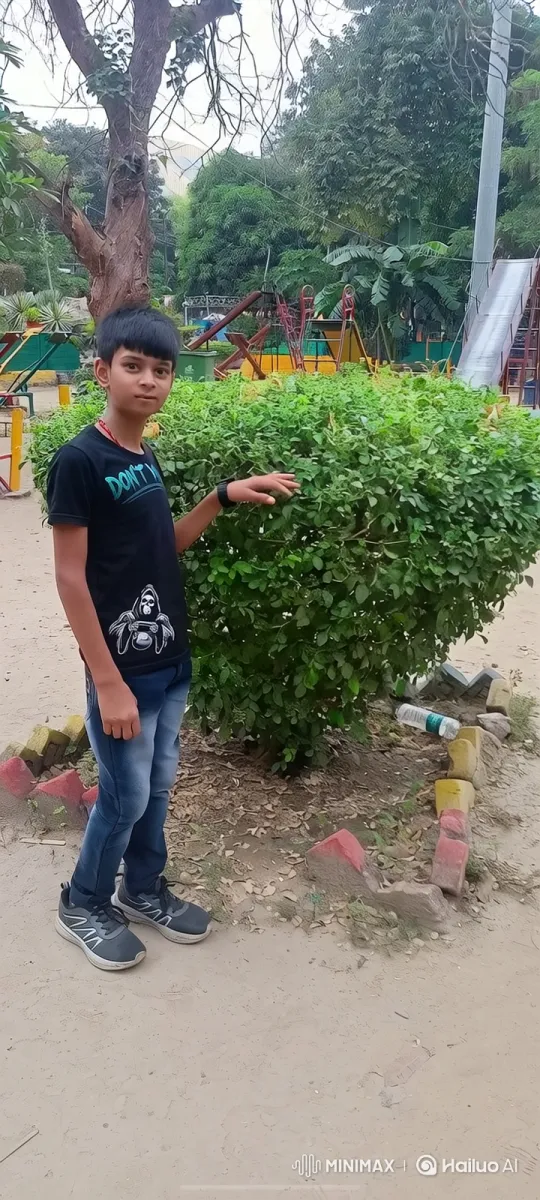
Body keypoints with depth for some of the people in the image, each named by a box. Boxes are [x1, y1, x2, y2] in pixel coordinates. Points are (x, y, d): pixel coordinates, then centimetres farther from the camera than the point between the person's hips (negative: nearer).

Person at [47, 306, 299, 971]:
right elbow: (70, 579, -18)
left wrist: (225, 496, 6)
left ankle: (142, 891, 38)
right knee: (125, 795, 6)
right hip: (123, 666, -8)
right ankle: (81, 904, 28)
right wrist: (108, 683, -20)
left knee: (157, 785, 18)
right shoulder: (78, 460, -17)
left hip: (169, 659, 8)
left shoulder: (144, 456, 7)